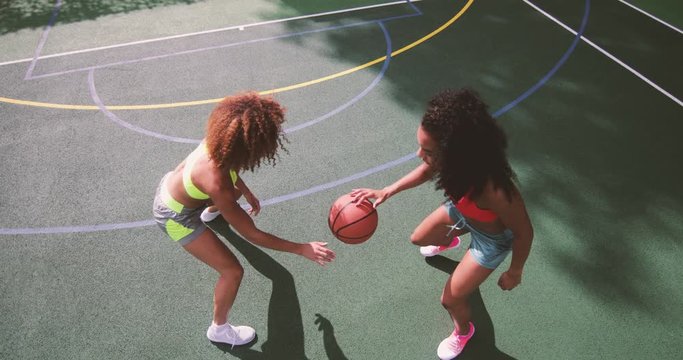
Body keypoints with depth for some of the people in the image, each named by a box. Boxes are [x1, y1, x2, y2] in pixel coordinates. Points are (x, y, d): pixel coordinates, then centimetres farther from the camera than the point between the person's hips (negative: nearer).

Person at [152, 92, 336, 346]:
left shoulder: (220, 142, -21)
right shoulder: (217, 184, -43)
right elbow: (252, 235, -32)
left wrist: (247, 193, 18)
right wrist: (302, 249, -27)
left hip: (171, 184, 8)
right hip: (175, 215, -8)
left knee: (236, 191, 33)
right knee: (233, 271, -7)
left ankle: (210, 212, 69)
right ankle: (219, 329, 19)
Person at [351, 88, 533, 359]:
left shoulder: (493, 188, -49)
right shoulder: (451, 158, -32)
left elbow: (524, 232, -29)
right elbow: (426, 171, -6)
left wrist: (514, 272, -11)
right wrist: (386, 192, -16)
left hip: (490, 238, -5)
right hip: (461, 210, 6)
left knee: (450, 299, 8)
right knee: (418, 239, 27)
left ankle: (463, 332, 46)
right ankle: (448, 242, 65)